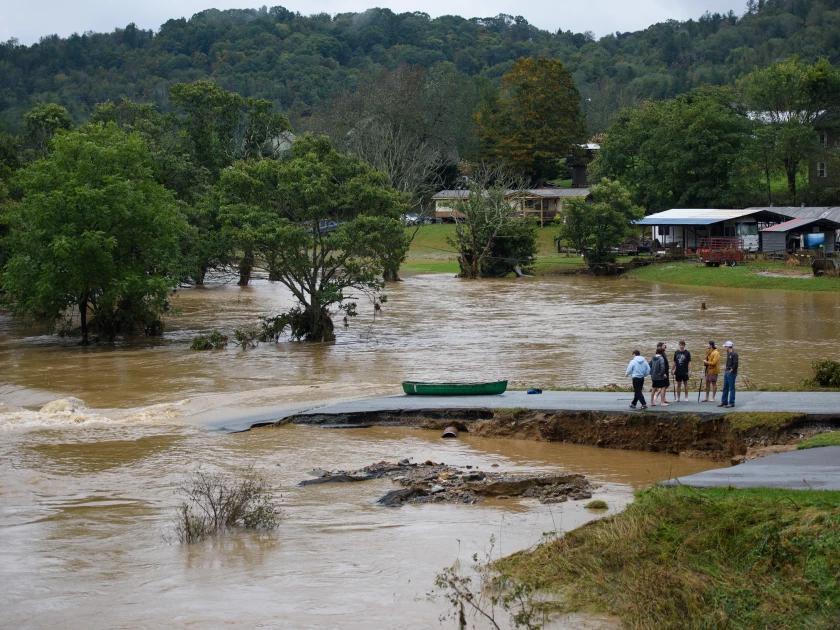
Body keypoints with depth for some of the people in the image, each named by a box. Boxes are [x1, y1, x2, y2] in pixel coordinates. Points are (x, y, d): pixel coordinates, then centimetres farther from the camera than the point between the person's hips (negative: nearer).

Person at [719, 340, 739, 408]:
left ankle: (731, 403, 2)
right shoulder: (728, 353, 12)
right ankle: (724, 402, 20)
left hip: (731, 373, -9)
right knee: (725, 388, 13)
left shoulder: (734, 354, -15)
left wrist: (731, 370, -15)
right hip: (726, 372, 9)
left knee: (731, 388, -3)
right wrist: (726, 368, 13)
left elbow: (735, 364, -20)